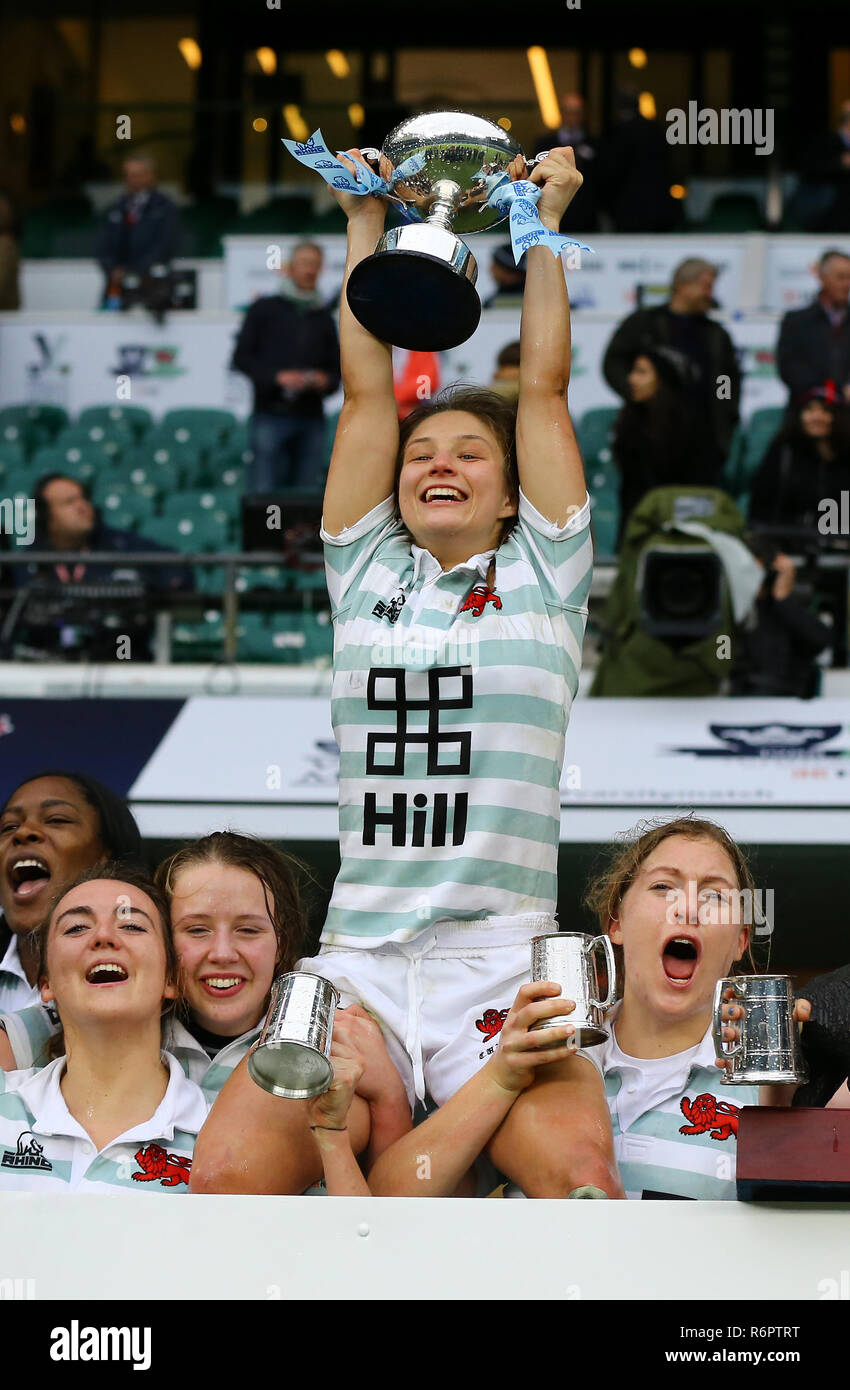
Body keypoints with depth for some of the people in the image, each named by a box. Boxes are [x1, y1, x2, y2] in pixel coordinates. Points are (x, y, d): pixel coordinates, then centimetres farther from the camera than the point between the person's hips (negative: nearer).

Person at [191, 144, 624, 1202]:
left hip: (505, 970, -2)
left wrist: (544, 226, 17)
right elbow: (366, 395, 17)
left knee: (580, 1175, -30)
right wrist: (364, 222, 19)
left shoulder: (542, 577, 13)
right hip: (358, 964, 2)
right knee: (222, 1176, -20)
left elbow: (544, 387, 12)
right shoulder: (368, 575, 18)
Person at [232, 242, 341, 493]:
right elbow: (241, 357, 3)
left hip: (311, 418, 3)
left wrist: (326, 381, -3)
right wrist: (277, 377, -12)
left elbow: (336, 367, 21)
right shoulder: (265, 309, 9)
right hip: (271, 415, -3)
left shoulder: (324, 317, 19)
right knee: (263, 490, -9)